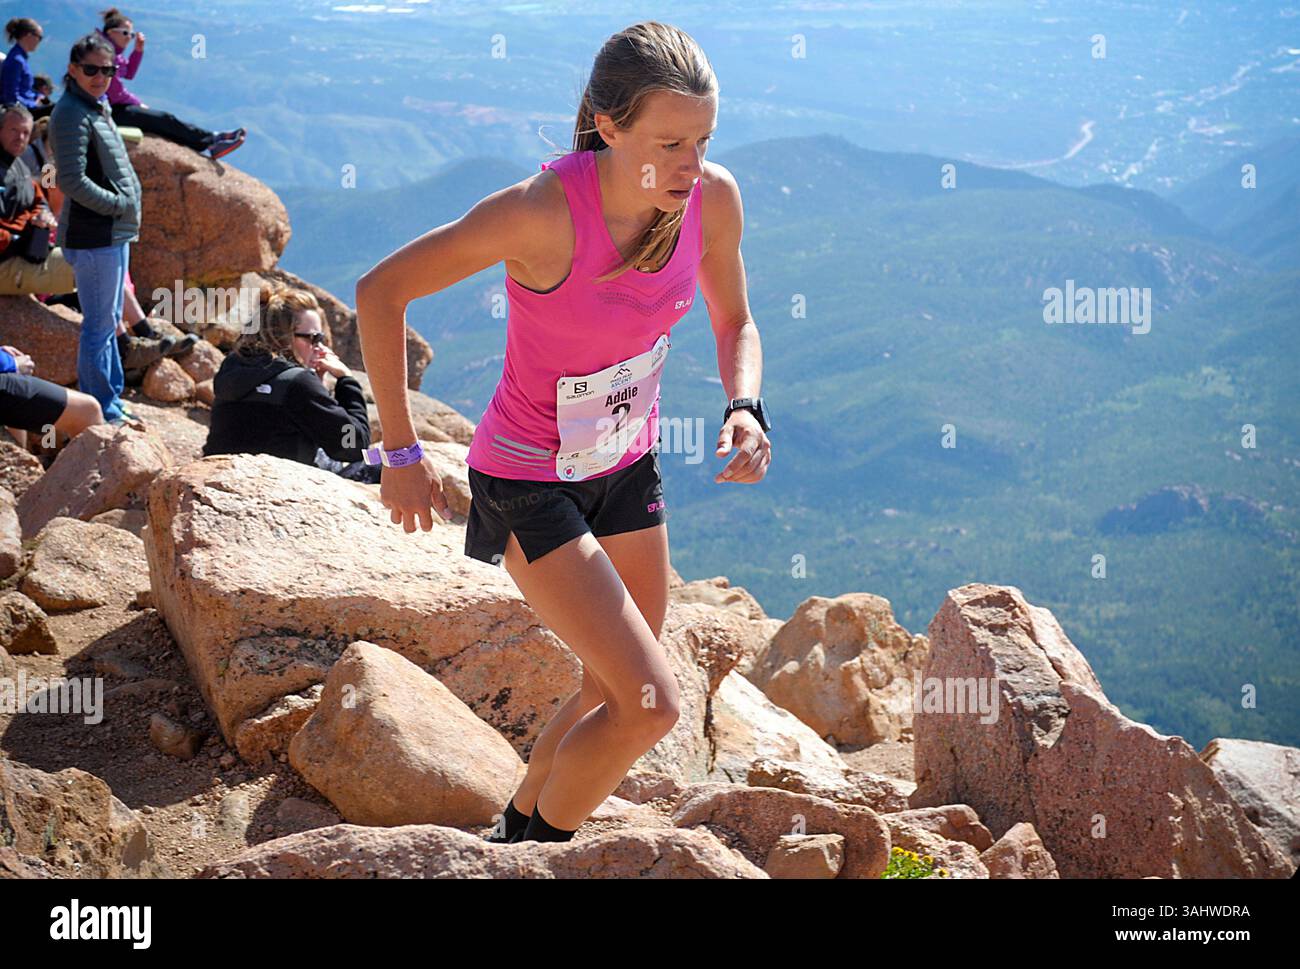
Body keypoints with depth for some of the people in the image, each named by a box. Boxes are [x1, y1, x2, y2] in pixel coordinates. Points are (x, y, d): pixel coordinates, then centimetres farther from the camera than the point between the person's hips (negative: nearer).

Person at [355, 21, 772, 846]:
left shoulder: (714, 198, -15)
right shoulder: (543, 211, -31)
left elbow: (735, 323, 5)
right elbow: (380, 291, -21)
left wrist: (746, 408, -16)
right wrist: (401, 452, -17)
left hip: (627, 468, 7)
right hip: (528, 483, -6)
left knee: (615, 695, 20)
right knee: (652, 706, -11)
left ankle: (519, 832, 46)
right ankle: (538, 854, 15)